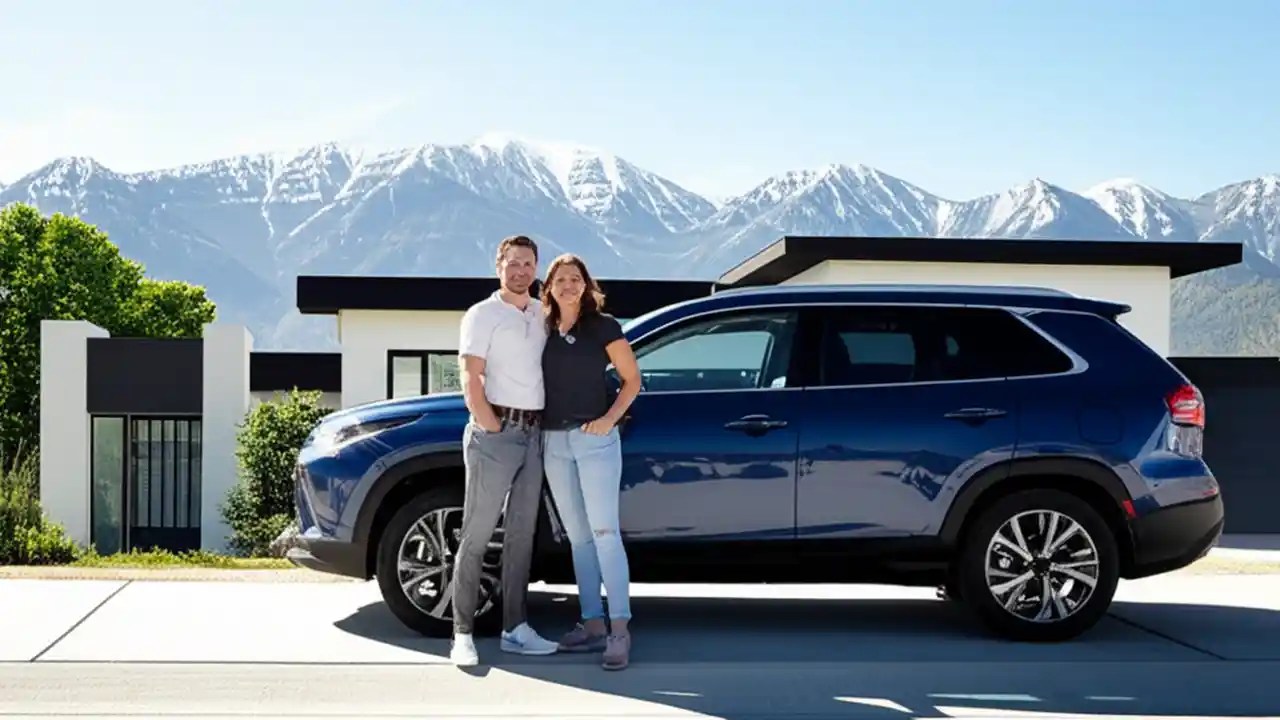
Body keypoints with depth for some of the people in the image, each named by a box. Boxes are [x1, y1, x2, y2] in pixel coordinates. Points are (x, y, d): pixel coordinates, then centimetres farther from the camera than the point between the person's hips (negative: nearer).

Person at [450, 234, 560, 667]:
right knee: (477, 534, -5)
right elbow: (470, 379, -9)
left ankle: (515, 629, 14)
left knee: (521, 535, 8)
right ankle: (463, 635, -3)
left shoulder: (542, 315, 14)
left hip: (533, 434, 6)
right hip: (495, 433, -6)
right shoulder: (483, 315, -2)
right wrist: (492, 430, -14)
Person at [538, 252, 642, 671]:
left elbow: (631, 379, 1)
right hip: (554, 442, 5)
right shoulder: (543, 331, 11)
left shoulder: (603, 326, 0)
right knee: (578, 537, 7)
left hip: (595, 439, -5)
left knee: (604, 532, -10)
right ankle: (592, 624, 12)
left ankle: (620, 629, -11)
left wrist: (609, 419, -12)